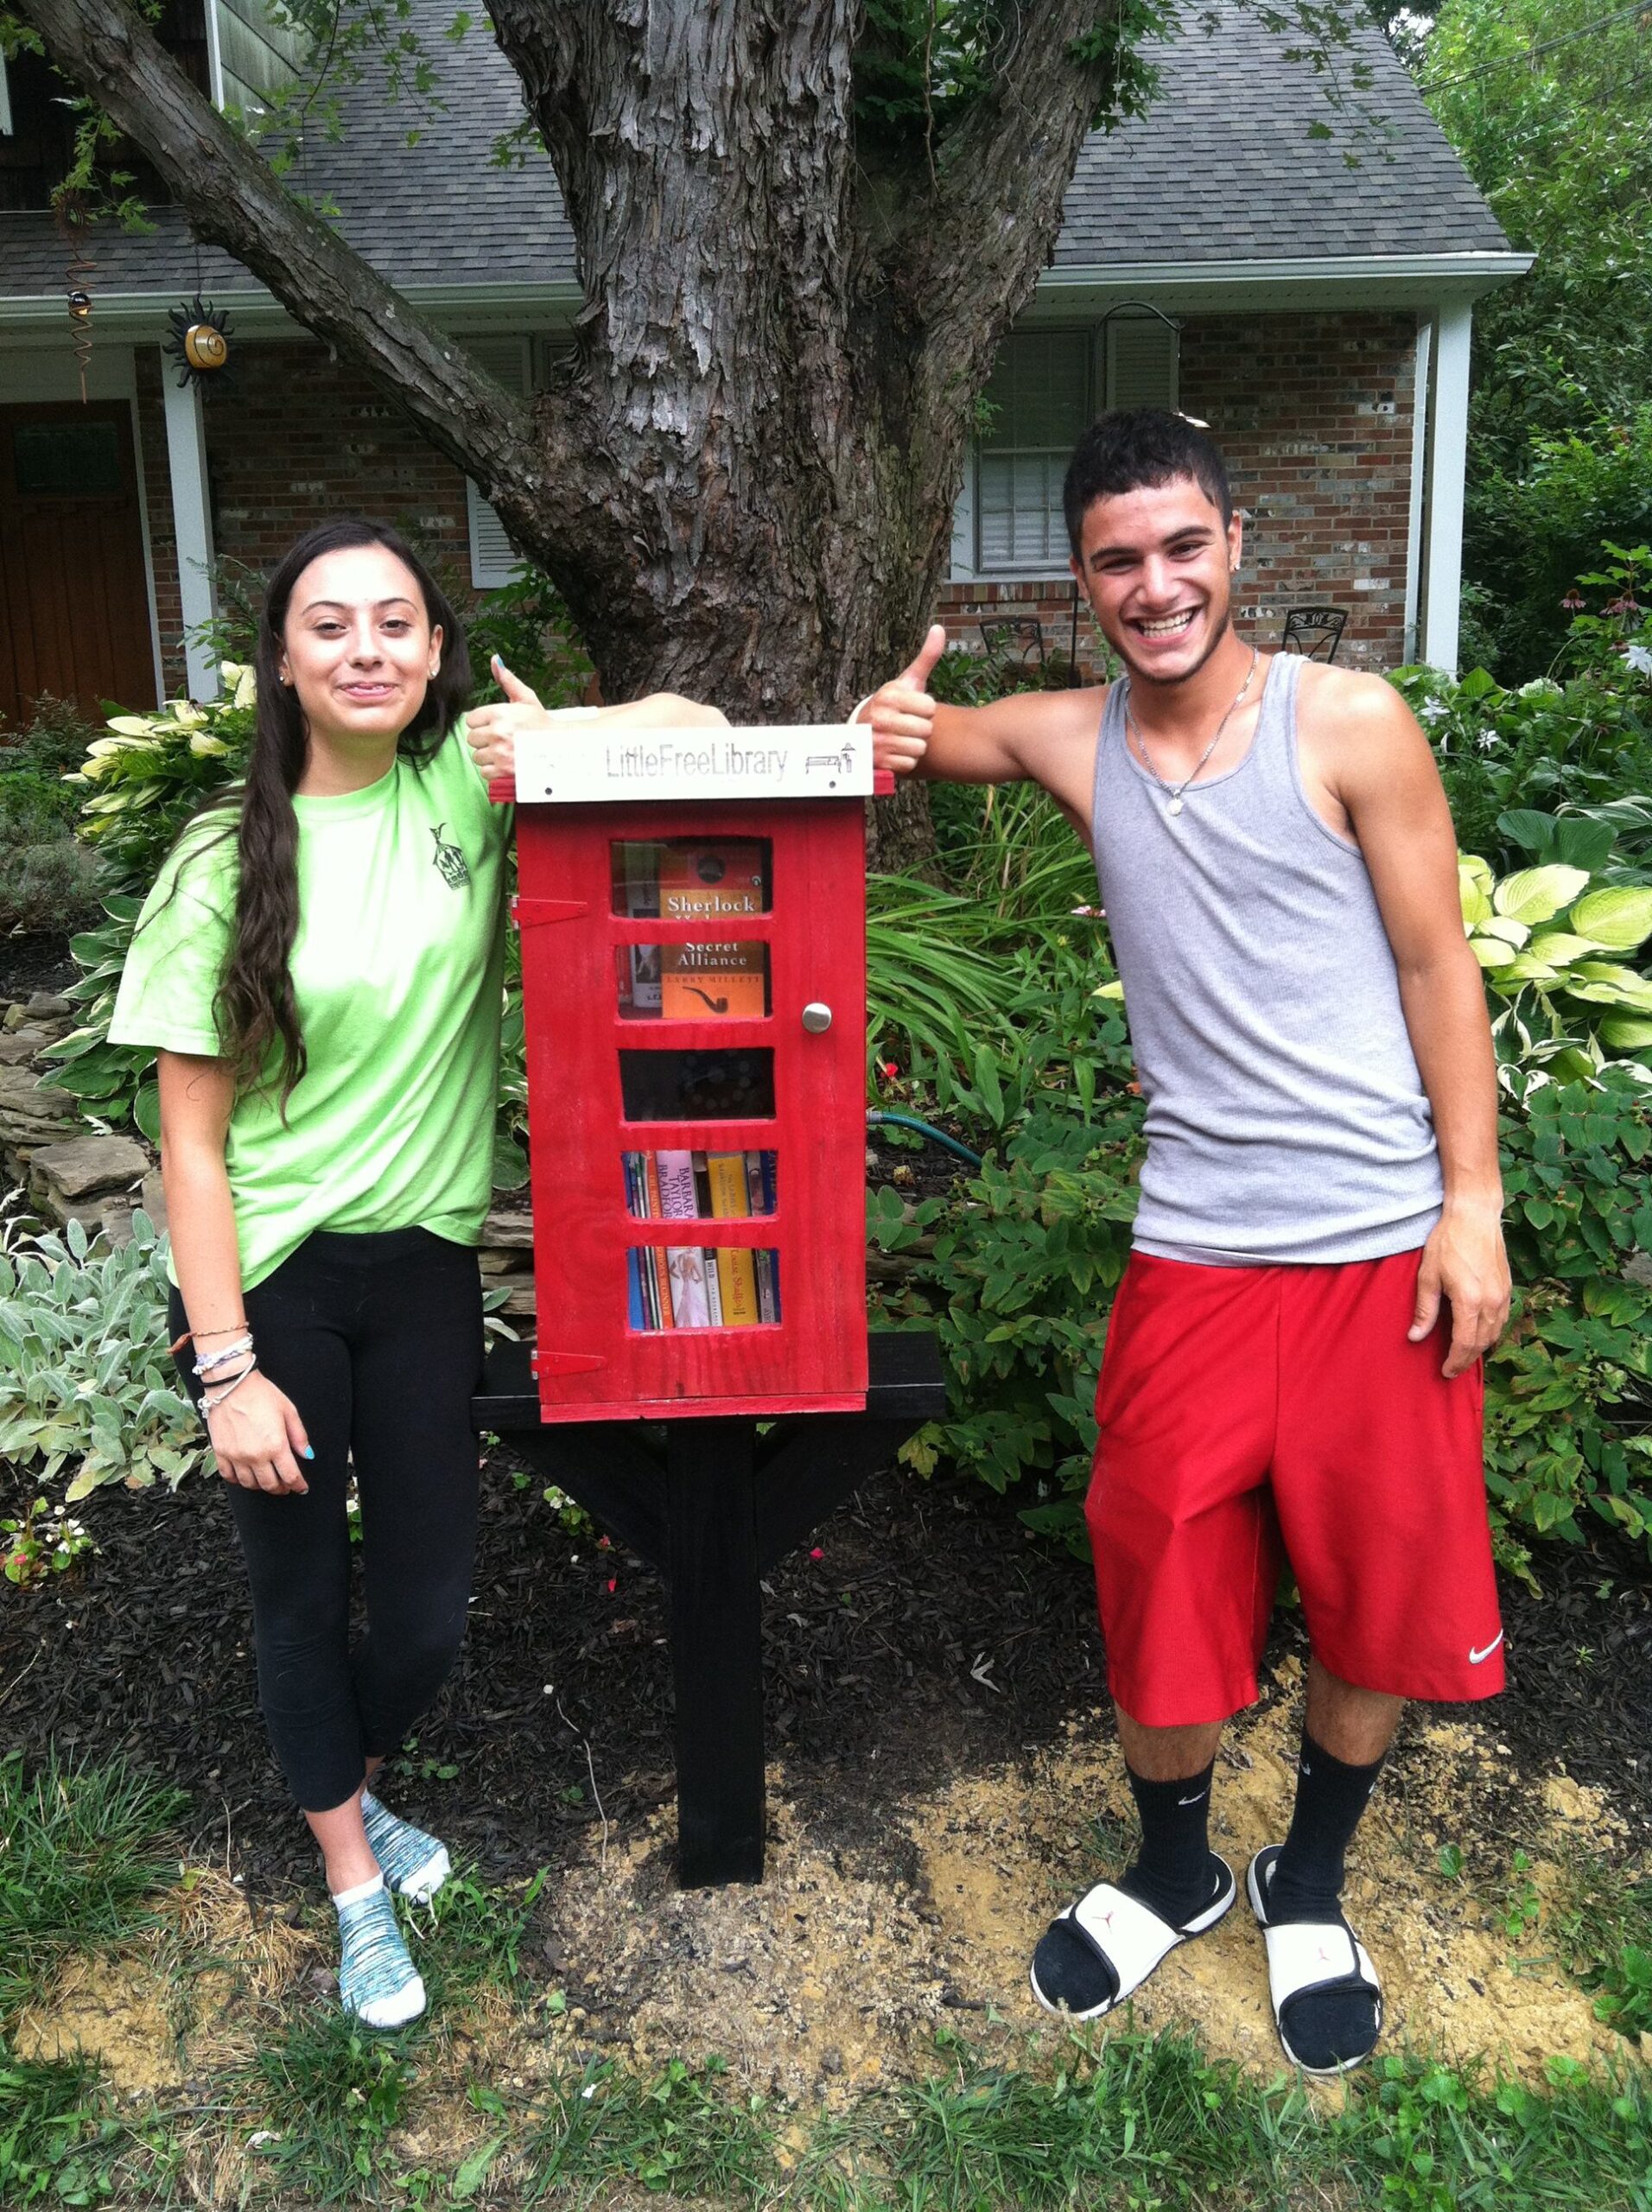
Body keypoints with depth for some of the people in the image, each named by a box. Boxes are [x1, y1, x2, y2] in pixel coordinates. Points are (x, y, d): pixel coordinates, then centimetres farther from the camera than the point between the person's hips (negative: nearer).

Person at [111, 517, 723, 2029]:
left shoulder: (468, 777, -4)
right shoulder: (232, 861, -9)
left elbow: (696, 727, -3)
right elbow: (192, 1137, -9)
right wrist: (228, 1368, -11)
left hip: (422, 1260, 2)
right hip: (267, 1278, -2)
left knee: (429, 1603, 12)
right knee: (302, 1595, 13)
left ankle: (350, 1785, 46)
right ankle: (356, 1884, 38)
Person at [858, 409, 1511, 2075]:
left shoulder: (1350, 725, -6)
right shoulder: (1071, 741, 4)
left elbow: (1436, 966, -3)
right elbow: (917, 732, 5)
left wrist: (1472, 1204, -7)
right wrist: (882, 728, -20)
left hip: (1384, 1242, -1)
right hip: (1197, 1245, 2)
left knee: (1387, 1591, 11)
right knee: (1163, 1576, 10)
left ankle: (1309, 1887, 37)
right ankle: (1172, 1872, 38)